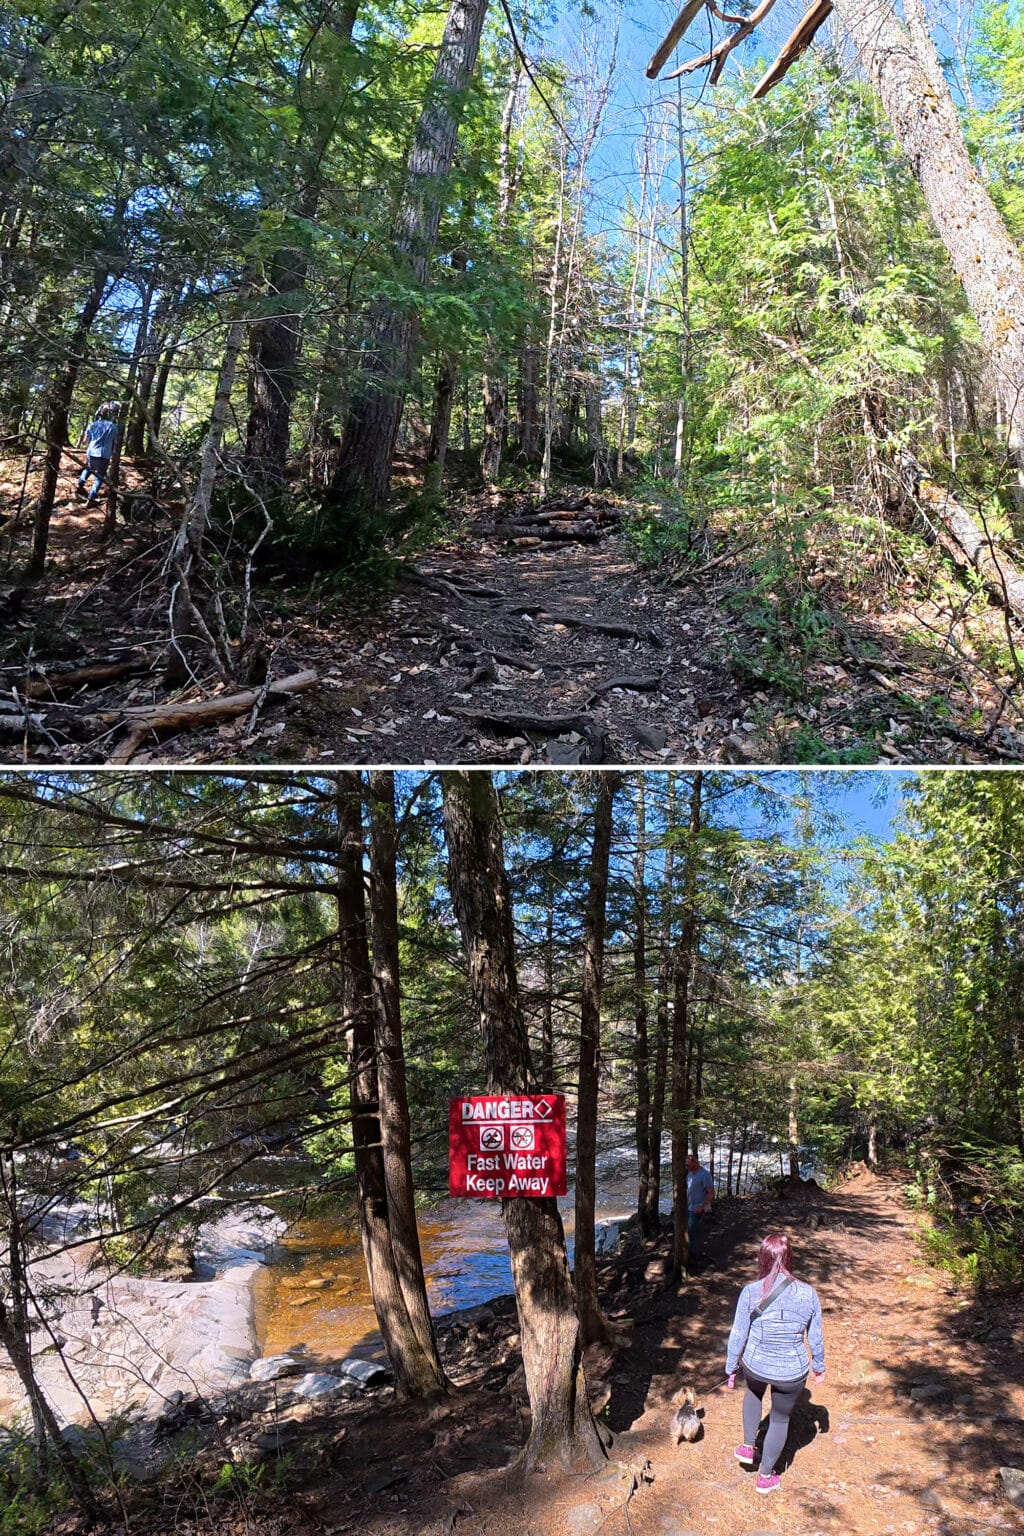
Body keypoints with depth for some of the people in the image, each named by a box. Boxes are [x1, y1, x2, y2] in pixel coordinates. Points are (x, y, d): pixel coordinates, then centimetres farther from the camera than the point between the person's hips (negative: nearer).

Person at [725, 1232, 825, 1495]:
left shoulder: (751, 1292, -18)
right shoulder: (808, 1294, -16)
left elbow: (737, 1336, -9)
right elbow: (816, 1337, -3)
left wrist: (730, 1369, 6)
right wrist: (819, 1365, 16)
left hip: (755, 1366, 0)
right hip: (792, 1372, 0)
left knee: (753, 1392, 36)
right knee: (780, 1419, 25)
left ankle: (748, 1446, 39)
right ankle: (765, 1477, 40)